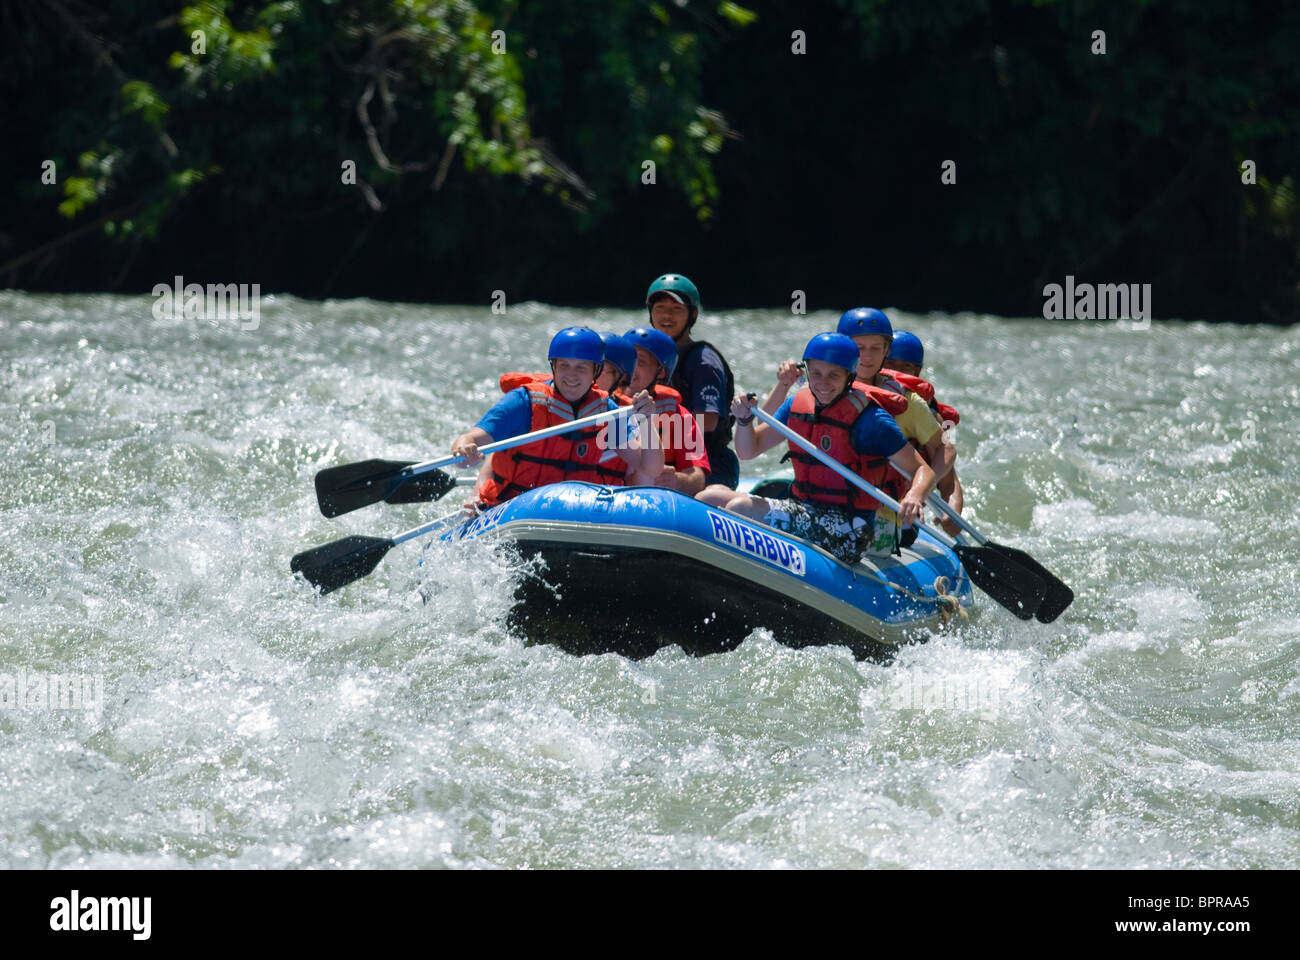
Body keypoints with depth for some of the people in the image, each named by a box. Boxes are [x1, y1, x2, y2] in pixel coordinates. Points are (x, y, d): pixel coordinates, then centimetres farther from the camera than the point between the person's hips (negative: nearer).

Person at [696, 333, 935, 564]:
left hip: (847, 530, -7)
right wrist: (744, 419, -7)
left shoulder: (870, 419, -10)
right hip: (804, 509, 7)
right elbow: (749, 450, 15)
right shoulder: (798, 404, 8)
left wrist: (914, 497, -30)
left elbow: (924, 472, -8)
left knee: (740, 508, -25)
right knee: (708, 499, -3)